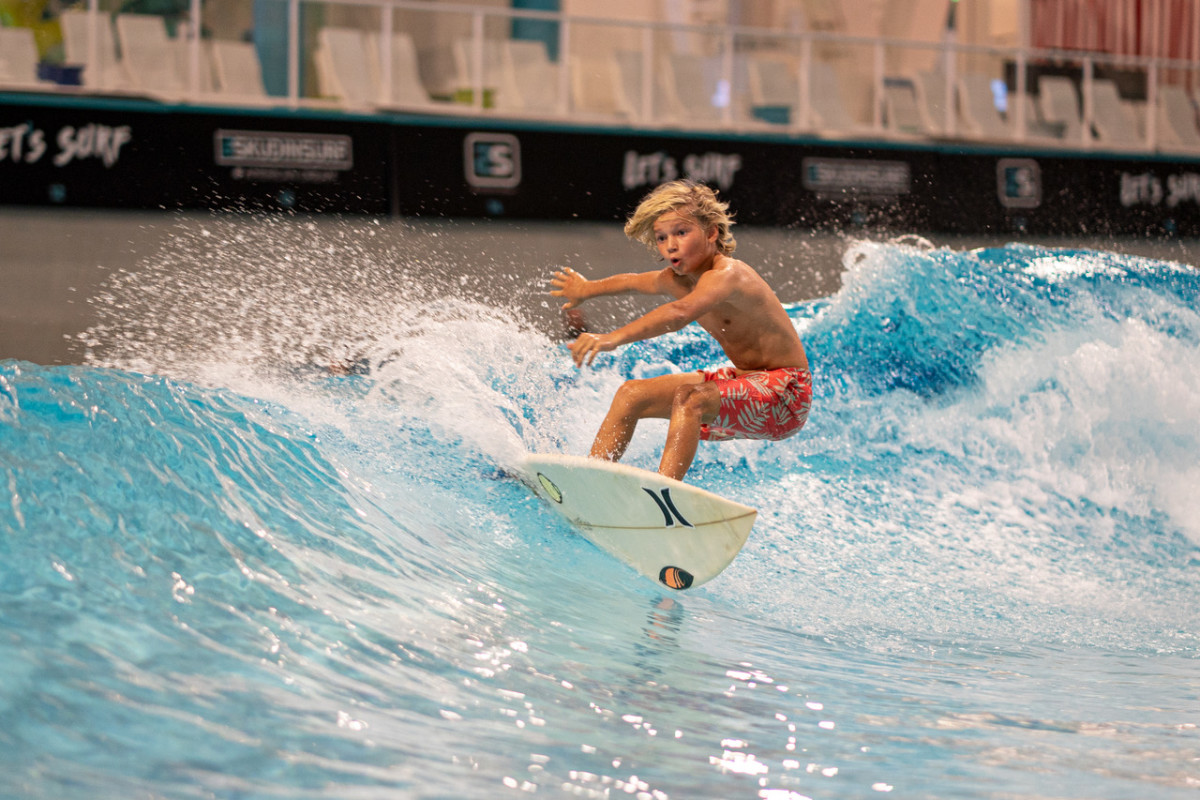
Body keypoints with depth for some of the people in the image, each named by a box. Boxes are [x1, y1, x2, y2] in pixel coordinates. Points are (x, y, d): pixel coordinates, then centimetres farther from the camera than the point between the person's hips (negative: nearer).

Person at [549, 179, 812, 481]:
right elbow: (634, 281, 26)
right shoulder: (675, 280, 2)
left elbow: (681, 312, -46)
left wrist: (615, 338, -58)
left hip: (784, 392, -10)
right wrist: (587, 290, 43)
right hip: (743, 378, 10)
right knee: (631, 394, 7)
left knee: (690, 397, -35)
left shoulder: (726, 275, -26)